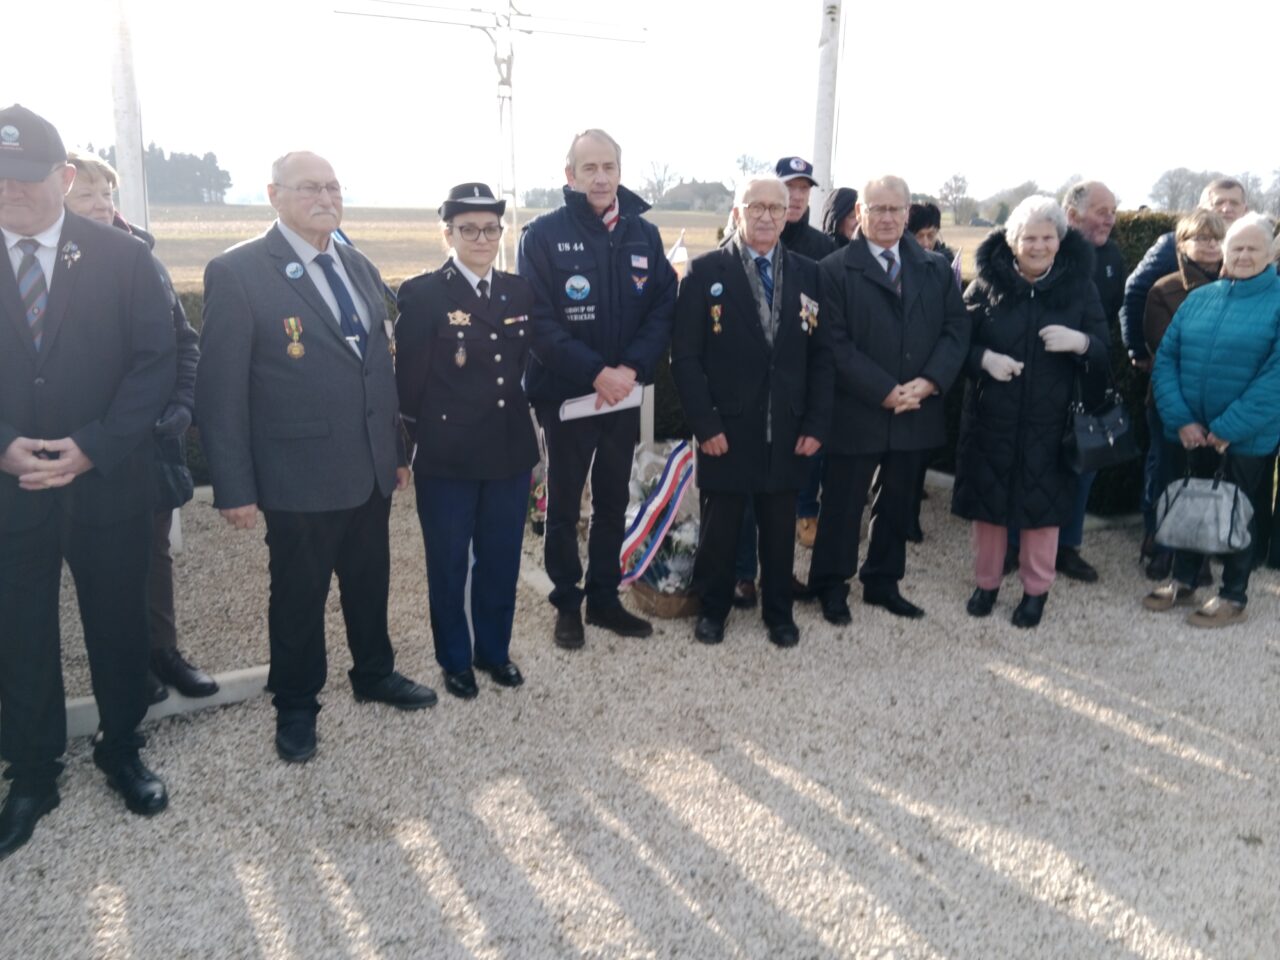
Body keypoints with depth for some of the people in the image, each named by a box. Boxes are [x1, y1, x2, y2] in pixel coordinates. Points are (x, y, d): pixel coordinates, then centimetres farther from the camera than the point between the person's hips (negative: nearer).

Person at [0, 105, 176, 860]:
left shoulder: (123, 258, -2)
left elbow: (156, 362, -7)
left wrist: (91, 448, -16)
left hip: (110, 482, -1)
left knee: (120, 625, 12)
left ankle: (123, 750, 33)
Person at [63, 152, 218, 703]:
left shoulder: (142, 260, 5)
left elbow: (184, 342, 7)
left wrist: (181, 407, -6)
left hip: (153, 441, 4)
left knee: (154, 550, 15)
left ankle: (163, 650, 29)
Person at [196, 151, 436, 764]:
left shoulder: (359, 269, 9)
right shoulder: (236, 272, -11)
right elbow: (220, 389, -12)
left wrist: (397, 451, 14)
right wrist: (234, 487, -13)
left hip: (370, 471, 6)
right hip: (301, 476, -5)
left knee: (370, 582, 20)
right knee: (298, 597, 12)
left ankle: (375, 674, 42)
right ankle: (295, 706, 32)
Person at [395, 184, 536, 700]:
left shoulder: (519, 291, 7)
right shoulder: (422, 294, -8)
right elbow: (409, 380, -7)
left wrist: (521, 415, 6)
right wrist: (423, 437, -5)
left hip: (510, 450, 4)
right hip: (446, 457, -4)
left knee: (501, 560, 14)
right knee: (448, 565, 10)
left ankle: (494, 650, 33)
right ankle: (455, 661, 28)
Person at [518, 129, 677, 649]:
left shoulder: (644, 233, 4)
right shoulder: (543, 234, -8)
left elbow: (664, 309, 0)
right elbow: (538, 321, -15)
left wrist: (632, 368, -15)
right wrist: (596, 373, -21)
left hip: (624, 394, 4)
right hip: (565, 393, -4)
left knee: (613, 504, 14)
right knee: (563, 506, 9)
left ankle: (604, 599, 30)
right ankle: (567, 605, 25)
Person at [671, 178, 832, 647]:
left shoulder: (808, 273, 6)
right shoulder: (706, 271, -4)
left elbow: (821, 355, 5)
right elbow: (686, 356, -7)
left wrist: (816, 424, -1)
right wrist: (705, 424, -12)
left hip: (787, 432, 3)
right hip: (727, 430, -2)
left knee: (780, 530, 13)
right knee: (719, 527, 11)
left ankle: (779, 611, 32)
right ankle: (712, 608, 30)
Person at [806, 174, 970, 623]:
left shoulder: (935, 269, 8)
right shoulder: (835, 270, -6)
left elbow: (956, 328, 4)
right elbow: (836, 344, -12)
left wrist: (930, 381, -12)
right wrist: (884, 392, -17)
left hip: (916, 412, 5)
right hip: (857, 413, -4)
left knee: (897, 504, 15)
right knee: (843, 505, 6)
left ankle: (883, 583, 31)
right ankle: (831, 587, 22)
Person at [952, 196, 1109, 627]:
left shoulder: (1080, 286, -1)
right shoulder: (987, 283, -2)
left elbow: (1103, 353, 1)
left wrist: (1080, 341, -21)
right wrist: (984, 358, -19)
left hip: (1050, 422, 0)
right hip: (991, 417, 0)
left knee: (1043, 504, 8)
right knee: (988, 498, 9)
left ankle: (1036, 589, 26)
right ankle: (987, 582, 28)